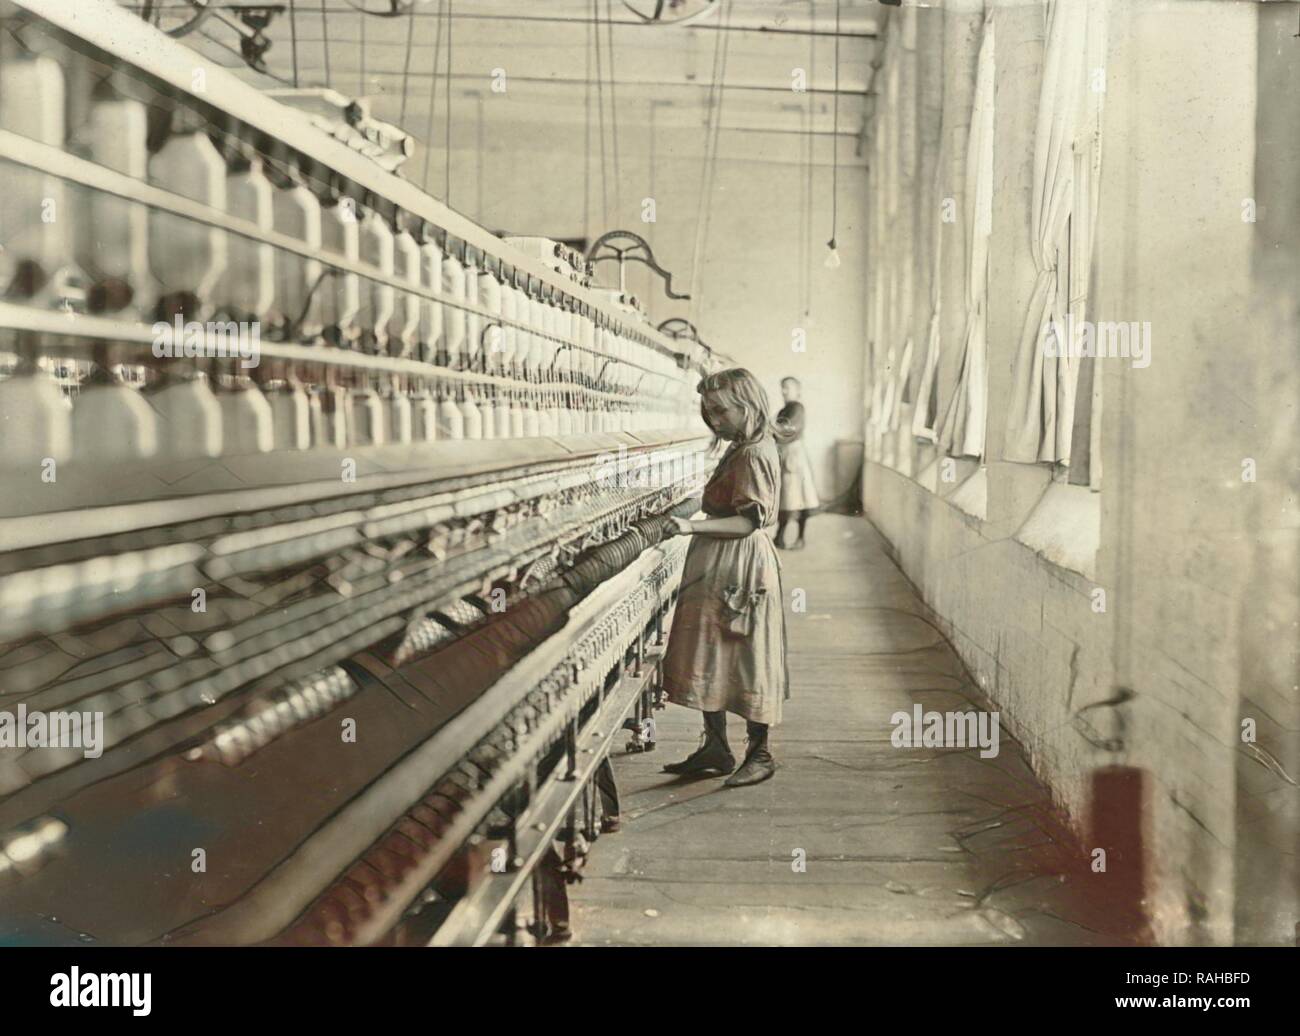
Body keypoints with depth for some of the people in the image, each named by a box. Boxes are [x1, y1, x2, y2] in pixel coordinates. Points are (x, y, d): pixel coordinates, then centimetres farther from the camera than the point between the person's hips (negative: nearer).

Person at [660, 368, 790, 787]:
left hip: (739, 571, -10)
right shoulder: (744, 449, 15)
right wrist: (696, 525, 15)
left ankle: (760, 754, 9)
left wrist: (694, 527, -29)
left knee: (747, 659, -2)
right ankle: (714, 748, 21)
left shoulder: (753, 456, -15)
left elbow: (750, 520, -23)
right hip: (718, 569, 10)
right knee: (709, 658, 12)